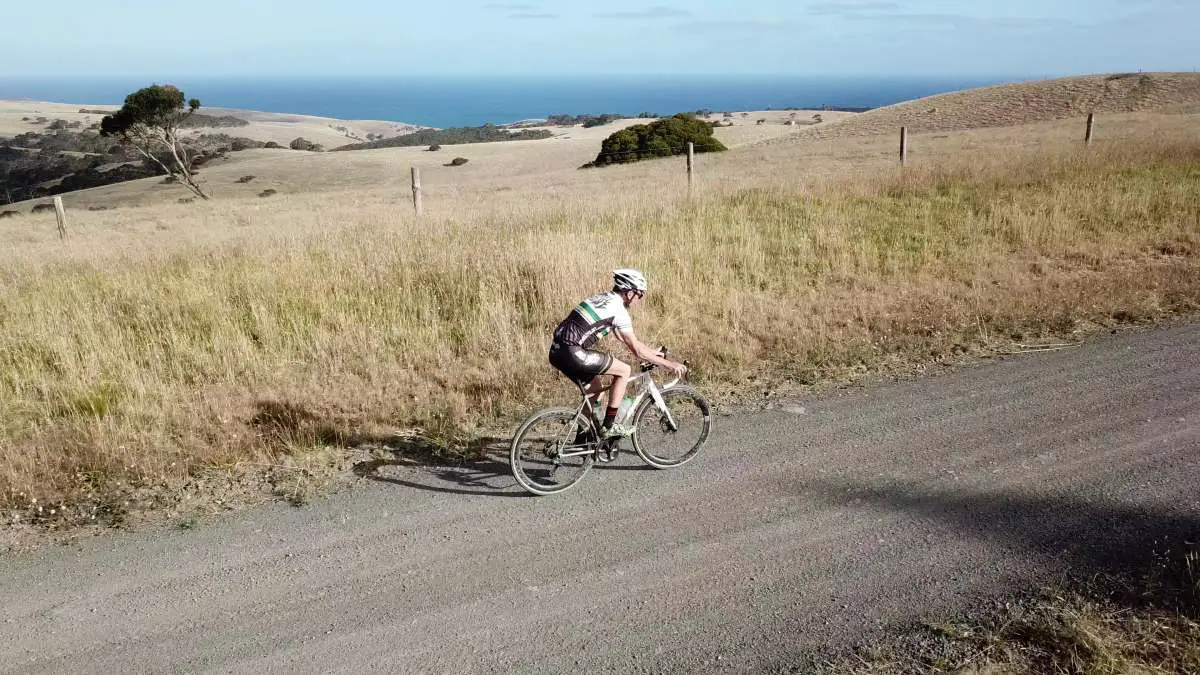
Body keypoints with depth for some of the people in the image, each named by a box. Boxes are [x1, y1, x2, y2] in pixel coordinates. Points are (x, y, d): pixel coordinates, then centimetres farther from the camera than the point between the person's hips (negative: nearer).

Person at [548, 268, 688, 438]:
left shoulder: (603, 299, 20)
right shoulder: (618, 309, -7)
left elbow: (625, 338, 29)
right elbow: (637, 350, -5)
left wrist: (654, 353, 33)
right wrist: (669, 364, 1)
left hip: (557, 351, 9)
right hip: (573, 353, -9)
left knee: (595, 387, 24)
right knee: (624, 370, 0)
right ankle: (609, 426, 4)